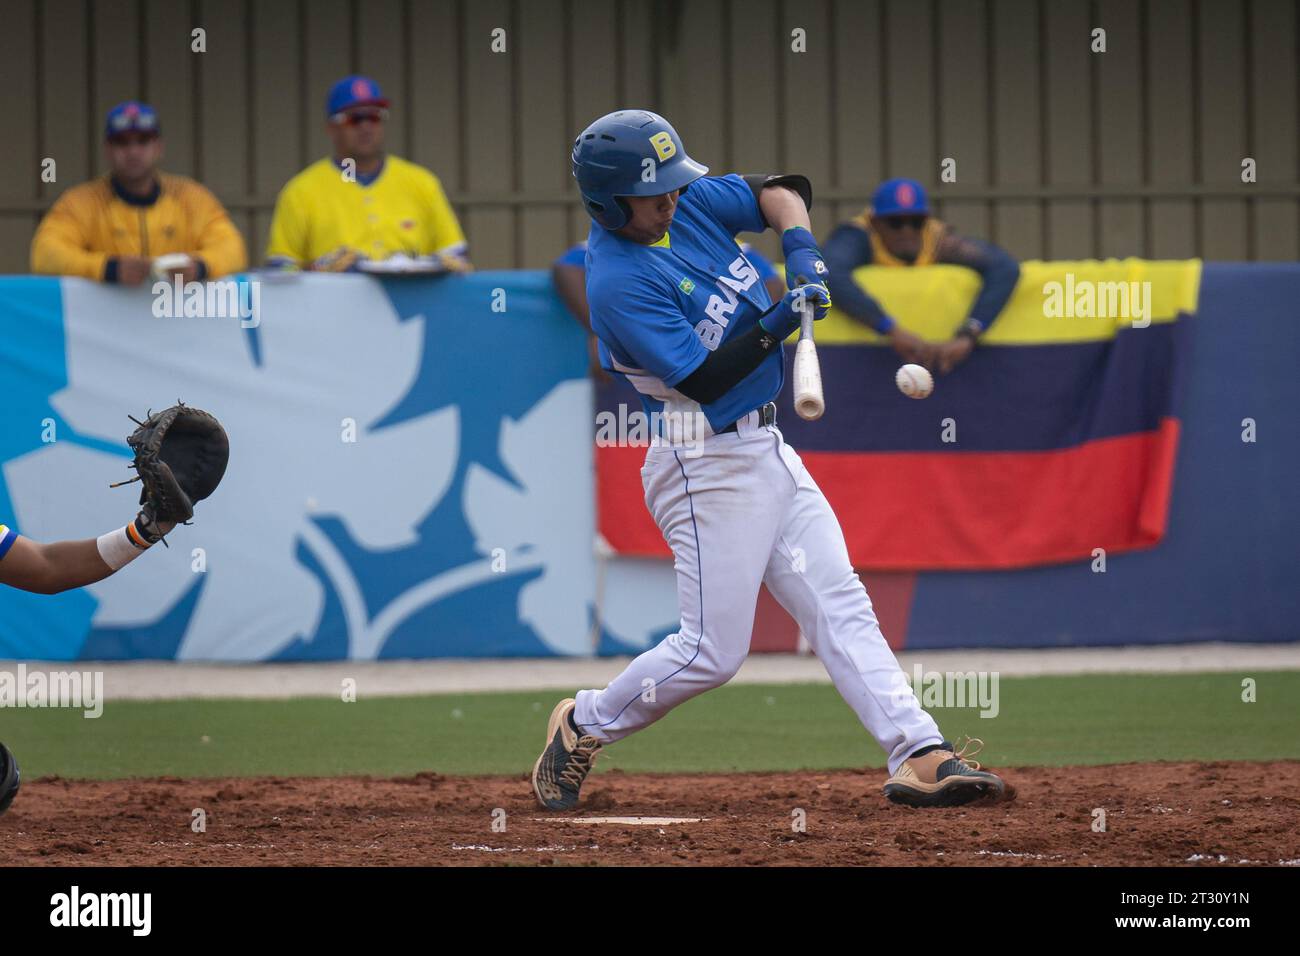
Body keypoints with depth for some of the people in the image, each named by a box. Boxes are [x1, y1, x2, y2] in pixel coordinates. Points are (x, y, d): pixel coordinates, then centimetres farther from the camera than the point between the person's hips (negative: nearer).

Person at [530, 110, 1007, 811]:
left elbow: (778, 191, 8)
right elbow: (703, 378, -23)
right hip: (708, 464, -8)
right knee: (715, 649, -6)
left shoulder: (690, 201, 2)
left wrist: (799, 247, -11)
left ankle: (920, 756, -3)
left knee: (839, 605, 1)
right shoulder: (617, 282, -21)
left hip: (765, 448, 8)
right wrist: (776, 325, -30)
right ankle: (583, 727, 15)